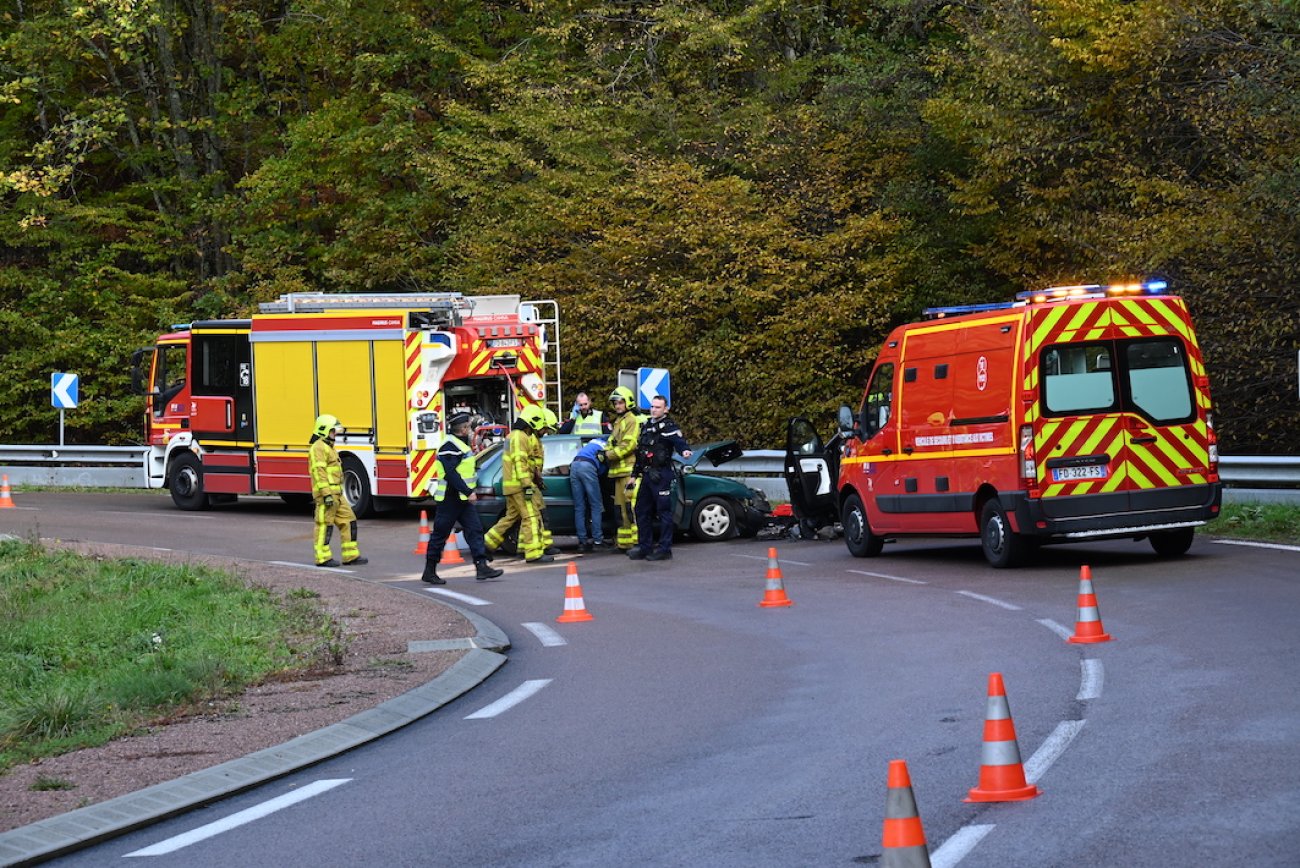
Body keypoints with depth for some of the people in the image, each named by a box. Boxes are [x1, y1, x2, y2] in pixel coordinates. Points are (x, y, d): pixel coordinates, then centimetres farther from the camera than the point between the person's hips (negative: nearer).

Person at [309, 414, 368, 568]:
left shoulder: (329, 447, 22)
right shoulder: (318, 448, -11)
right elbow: (319, 472, -20)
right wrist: (326, 494, -25)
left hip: (336, 495, 10)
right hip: (326, 494, -10)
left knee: (348, 521, 7)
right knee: (325, 525, -5)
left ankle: (351, 556, 9)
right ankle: (323, 558, -1)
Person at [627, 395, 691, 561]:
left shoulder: (669, 427, -6)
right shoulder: (646, 426, 19)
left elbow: (679, 441, -25)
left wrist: (685, 450, -47)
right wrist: (635, 474, 25)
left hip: (662, 475, -9)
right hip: (647, 475, 9)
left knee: (664, 511, -6)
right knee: (642, 511, 12)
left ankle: (664, 549, -3)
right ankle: (644, 547, 20)